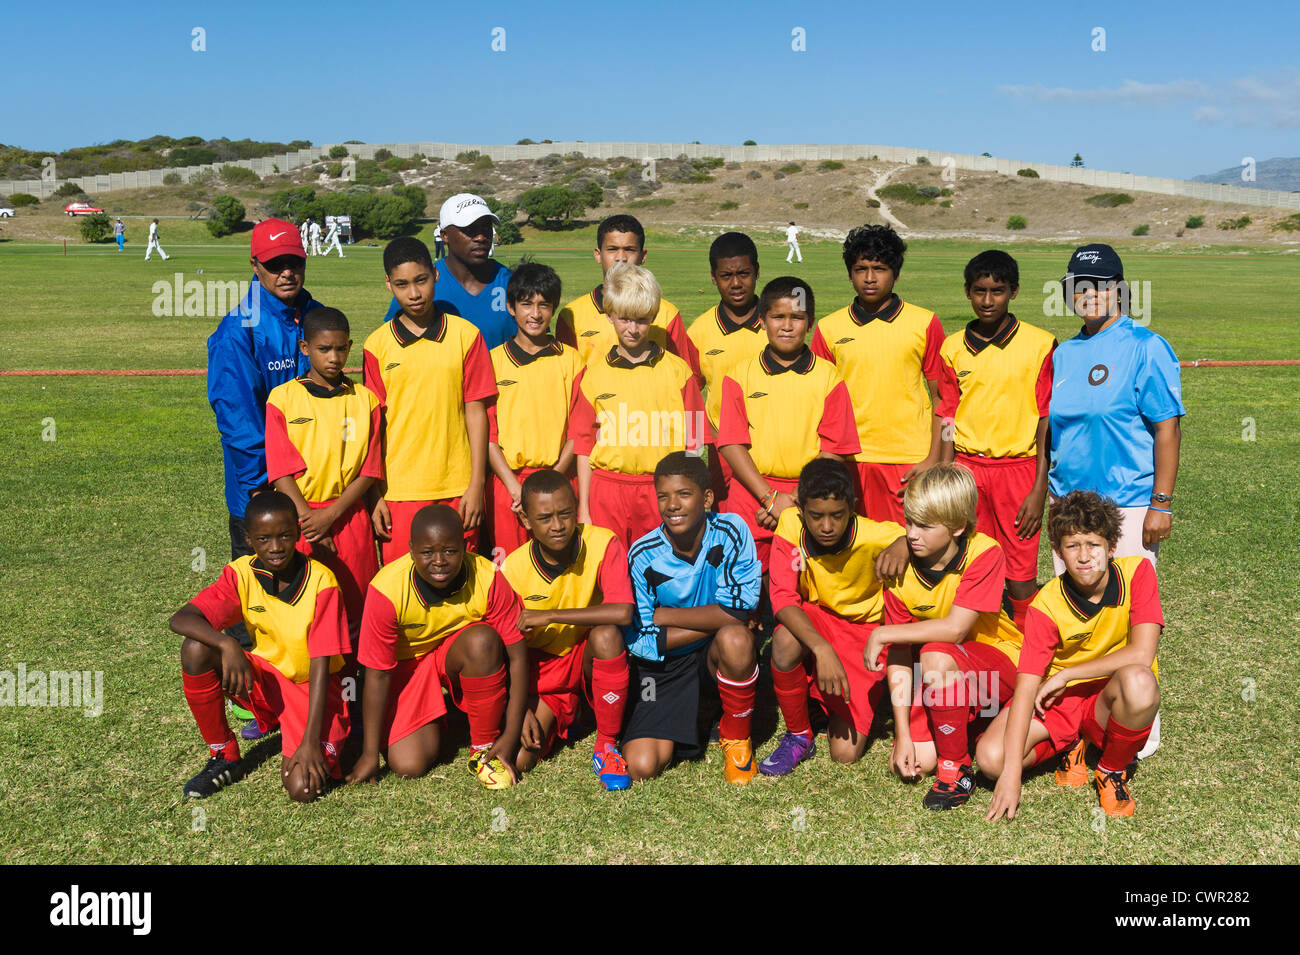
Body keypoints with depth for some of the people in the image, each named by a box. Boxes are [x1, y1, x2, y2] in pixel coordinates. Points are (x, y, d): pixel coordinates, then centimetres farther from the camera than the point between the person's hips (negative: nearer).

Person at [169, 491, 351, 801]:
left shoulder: (320, 581, -20)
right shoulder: (242, 573, -10)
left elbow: (320, 664, -20)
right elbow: (181, 619, -19)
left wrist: (311, 740, -25)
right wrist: (227, 644, -39)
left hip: (310, 686, -4)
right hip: (265, 679, 4)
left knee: (302, 787, -26)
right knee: (195, 650, -24)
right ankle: (223, 757, -4)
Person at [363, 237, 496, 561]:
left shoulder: (465, 335, 1)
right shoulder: (377, 345, 2)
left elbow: (475, 410, 2)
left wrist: (477, 484, -2)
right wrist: (375, 495, 1)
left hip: (457, 488, 0)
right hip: (398, 490, 0)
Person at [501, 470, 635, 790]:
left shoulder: (602, 544, -20)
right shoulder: (513, 568, -13)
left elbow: (623, 612, -34)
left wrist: (549, 615, -29)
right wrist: (523, 710, -12)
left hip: (590, 656, -1)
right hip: (543, 665, 1)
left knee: (606, 635, -36)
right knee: (518, 759, -16)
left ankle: (606, 745, -15)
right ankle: (557, 715, 21)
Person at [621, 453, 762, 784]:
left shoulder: (730, 531, -15)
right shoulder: (643, 555, -13)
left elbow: (738, 611, -20)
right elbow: (640, 642, -13)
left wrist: (664, 615, -15)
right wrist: (714, 621, -17)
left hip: (715, 654, 0)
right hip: (665, 664, 0)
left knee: (734, 639, -37)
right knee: (641, 766, -17)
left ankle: (736, 737, -8)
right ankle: (685, 716, 18)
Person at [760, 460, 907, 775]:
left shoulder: (873, 536, -26)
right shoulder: (790, 525, -21)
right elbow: (783, 599, -25)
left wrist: (903, 545, -43)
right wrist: (821, 649, -41)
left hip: (865, 631, -1)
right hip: (814, 620, 1)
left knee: (846, 753, -11)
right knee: (786, 640, -37)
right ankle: (799, 736, -9)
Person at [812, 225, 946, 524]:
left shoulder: (925, 324, 3)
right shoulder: (829, 329, 6)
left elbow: (941, 396, 4)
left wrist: (933, 460, -4)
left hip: (911, 461, -1)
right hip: (850, 462, 1)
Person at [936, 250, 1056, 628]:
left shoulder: (1040, 345, -1)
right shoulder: (953, 348, 7)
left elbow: (1047, 422, -2)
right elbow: (948, 420, 10)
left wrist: (1039, 490, -7)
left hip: (1018, 467, -2)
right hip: (967, 467, 3)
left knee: (1020, 580, -3)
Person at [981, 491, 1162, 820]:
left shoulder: (1137, 572, -14)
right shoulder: (1047, 604, -14)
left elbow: (1141, 653, -23)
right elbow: (1026, 685, -19)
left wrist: (1066, 674, -18)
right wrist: (1012, 772, -27)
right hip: (1060, 700, 1)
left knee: (1138, 681, -37)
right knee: (991, 757, -23)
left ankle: (1113, 770, -6)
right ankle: (1072, 748, 9)